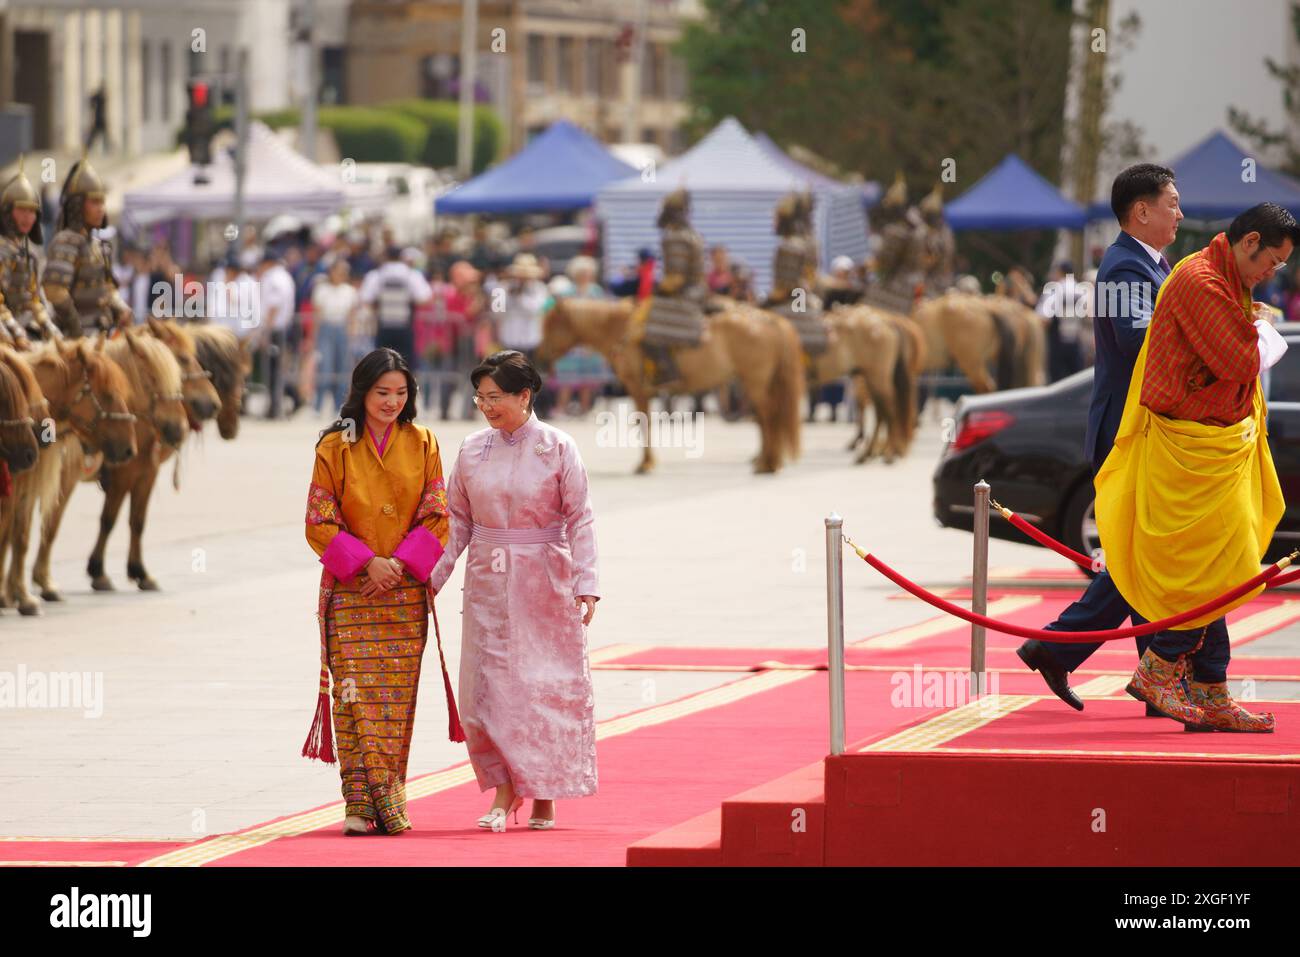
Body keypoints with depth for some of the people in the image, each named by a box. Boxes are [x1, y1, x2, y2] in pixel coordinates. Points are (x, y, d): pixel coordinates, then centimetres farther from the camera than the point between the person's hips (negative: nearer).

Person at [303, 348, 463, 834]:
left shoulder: (422, 444, 5)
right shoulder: (335, 447, 0)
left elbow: (437, 518, 2)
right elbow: (319, 523, -2)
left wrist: (400, 565, -11)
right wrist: (366, 563, -14)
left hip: (406, 592, 2)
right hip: (350, 592, -2)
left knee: (398, 698, 0)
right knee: (355, 694, -9)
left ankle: (390, 801, 5)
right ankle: (360, 805, -10)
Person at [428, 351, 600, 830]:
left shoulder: (557, 448, -6)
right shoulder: (472, 450, 4)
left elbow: (580, 519, -5)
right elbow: (457, 520, 10)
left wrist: (585, 583, -13)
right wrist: (434, 575, 2)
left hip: (544, 583, -3)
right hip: (488, 583, 3)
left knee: (544, 683, 1)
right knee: (486, 687, -4)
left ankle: (544, 796, 12)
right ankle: (504, 792, 3)